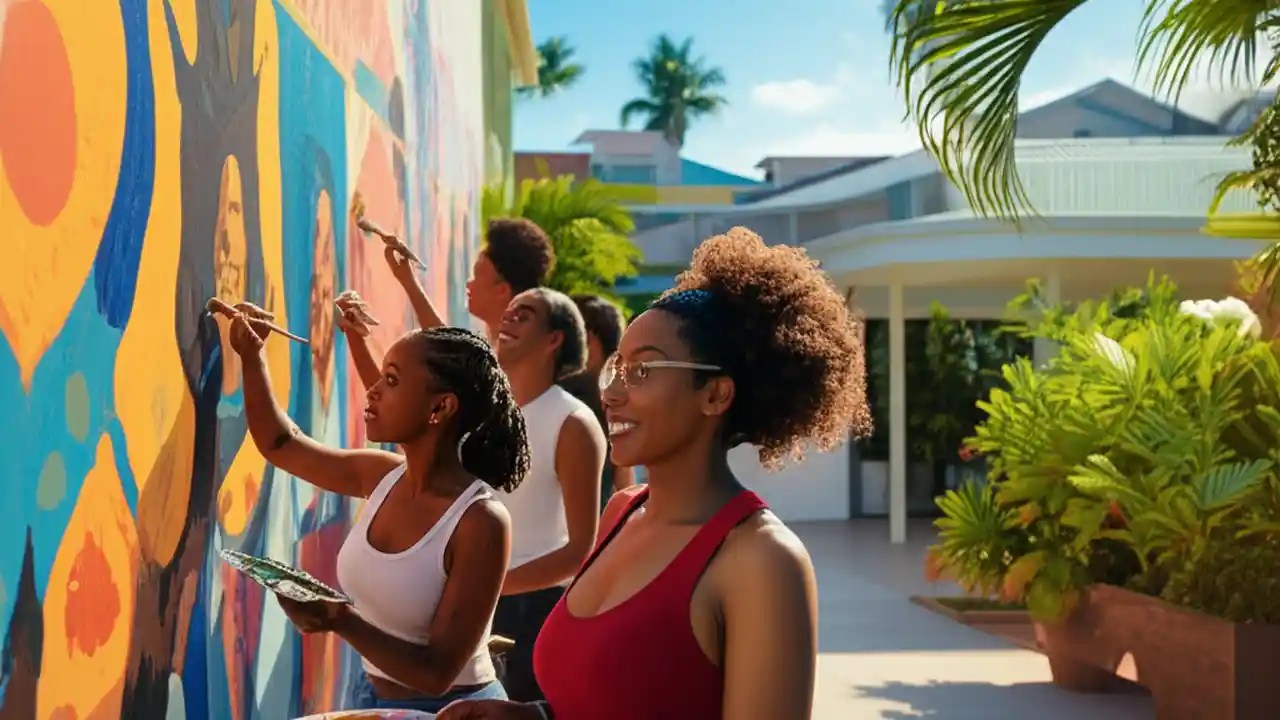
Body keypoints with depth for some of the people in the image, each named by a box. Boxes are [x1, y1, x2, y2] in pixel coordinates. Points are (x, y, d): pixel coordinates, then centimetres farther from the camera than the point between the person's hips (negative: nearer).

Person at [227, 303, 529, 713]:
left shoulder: (481, 522, -24)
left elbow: (438, 673, -25)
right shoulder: (384, 477, -4)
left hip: (451, 709, -6)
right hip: (377, 701, 6)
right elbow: (281, 445, 13)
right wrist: (251, 355, 2)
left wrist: (341, 622, -36)